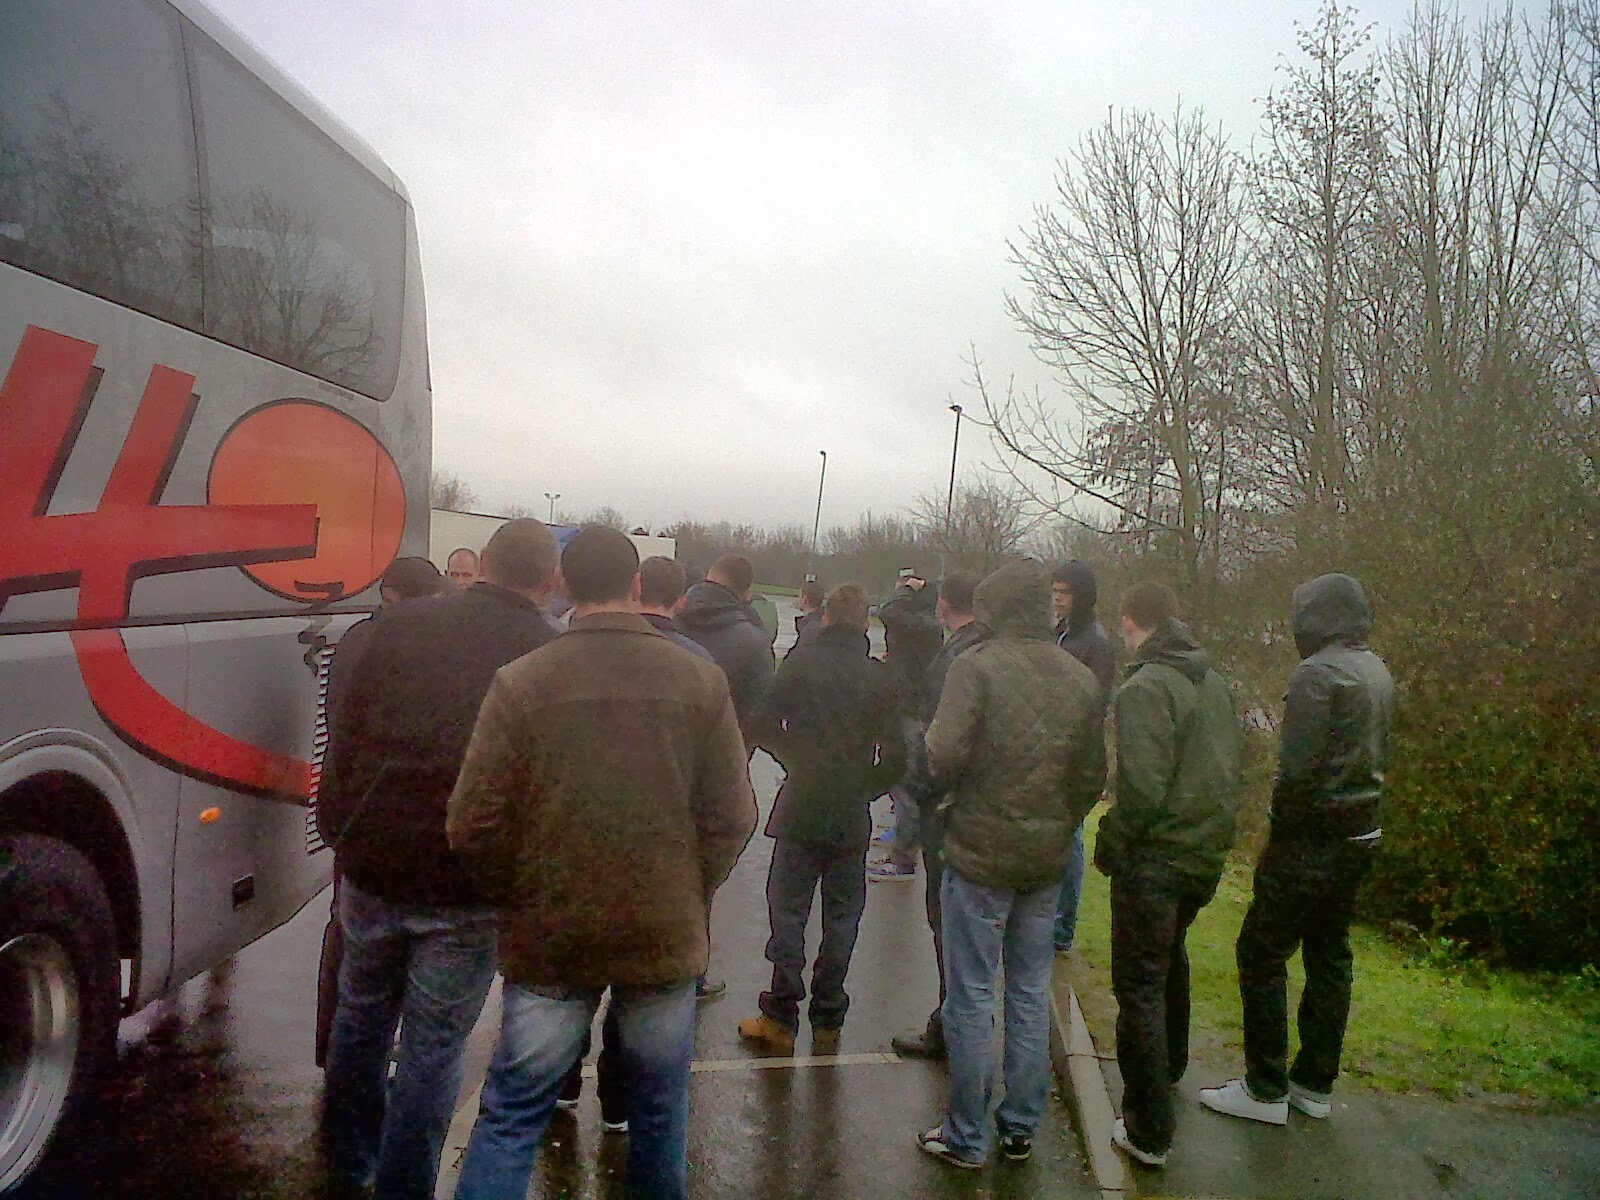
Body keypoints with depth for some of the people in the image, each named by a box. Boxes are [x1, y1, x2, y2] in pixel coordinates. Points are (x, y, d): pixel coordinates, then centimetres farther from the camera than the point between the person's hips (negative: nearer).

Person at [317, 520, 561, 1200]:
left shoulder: (399, 626, 0)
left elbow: (344, 741, 5)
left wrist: (337, 835, 15)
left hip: (371, 867, 4)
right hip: (467, 890, -4)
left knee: (360, 1018, 25)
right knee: (432, 1048, 11)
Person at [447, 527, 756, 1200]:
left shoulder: (521, 683, -10)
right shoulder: (700, 682, -7)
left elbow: (473, 827, -10)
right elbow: (733, 818, -6)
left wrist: (519, 903, 6)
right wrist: (686, 898, 9)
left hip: (548, 941, -1)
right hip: (666, 940, 1)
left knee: (512, 1117, 12)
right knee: (661, 1111, 18)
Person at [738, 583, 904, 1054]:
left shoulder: (801, 659, -5)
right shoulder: (879, 677, -1)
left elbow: (768, 727, -6)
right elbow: (895, 756, -2)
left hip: (801, 809, -1)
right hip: (852, 819, 2)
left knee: (787, 910, 8)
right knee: (841, 918, 11)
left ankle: (781, 1018, 12)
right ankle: (827, 1023, 19)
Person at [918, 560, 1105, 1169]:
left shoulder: (977, 666, -15)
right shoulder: (1081, 678, 3)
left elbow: (944, 757, -22)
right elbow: (1092, 776, 6)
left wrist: (949, 793, -1)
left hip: (980, 853, -5)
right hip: (1047, 861, 6)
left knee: (970, 998, 6)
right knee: (1031, 995, 16)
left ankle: (967, 1137, 17)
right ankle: (1021, 1129, 28)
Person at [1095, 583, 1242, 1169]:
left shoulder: (1145, 688, -20)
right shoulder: (1215, 683, 4)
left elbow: (1143, 786, -25)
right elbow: (1232, 763, 11)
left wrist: (1113, 844, -12)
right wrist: (1216, 828, 16)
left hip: (1155, 858, -8)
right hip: (1206, 852, 8)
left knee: (1140, 985, 2)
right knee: (1171, 957, 29)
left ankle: (1149, 1131, 8)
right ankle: (1170, 1064, 50)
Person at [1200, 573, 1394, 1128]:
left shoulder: (1318, 673, -18)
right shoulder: (1378, 671, 10)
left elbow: (1298, 768, -22)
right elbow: (1378, 756, 15)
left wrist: (1279, 833, -10)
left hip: (1314, 838, -9)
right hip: (1362, 833, 9)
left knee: (1261, 954, 0)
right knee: (1330, 955, 16)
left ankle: (1266, 1090, 6)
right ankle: (1315, 1083, 26)